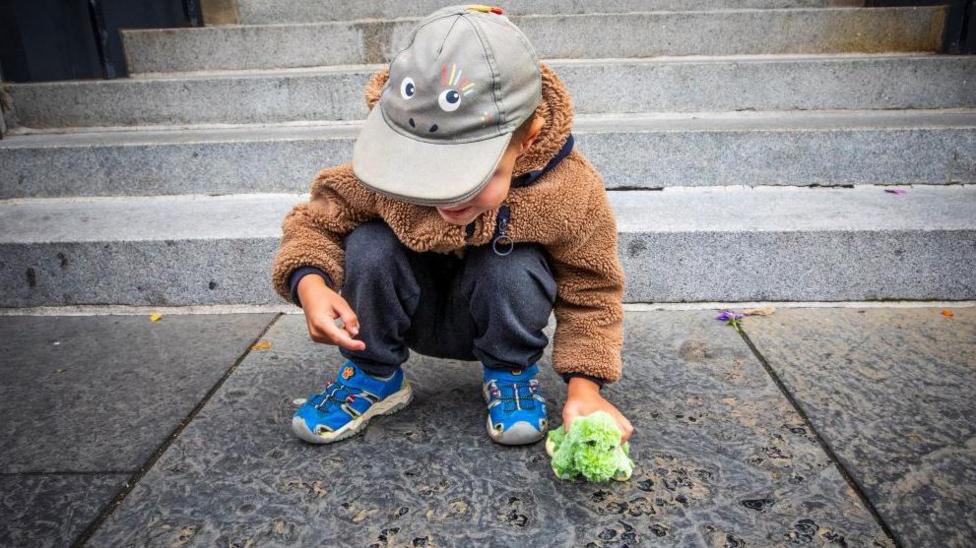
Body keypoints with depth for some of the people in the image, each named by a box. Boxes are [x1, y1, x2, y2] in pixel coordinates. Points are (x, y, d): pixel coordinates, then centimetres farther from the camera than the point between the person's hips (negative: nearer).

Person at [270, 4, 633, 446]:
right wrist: (309, 283, -34)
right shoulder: (387, 161, -29)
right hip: (414, 317, 1)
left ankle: (510, 374, -2)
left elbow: (590, 292, -14)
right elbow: (317, 220, -12)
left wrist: (584, 384, -26)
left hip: (497, 319, -1)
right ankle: (374, 376, -2)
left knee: (514, 270, -33)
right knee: (368, 247, -27)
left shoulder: (571, 192, -29)